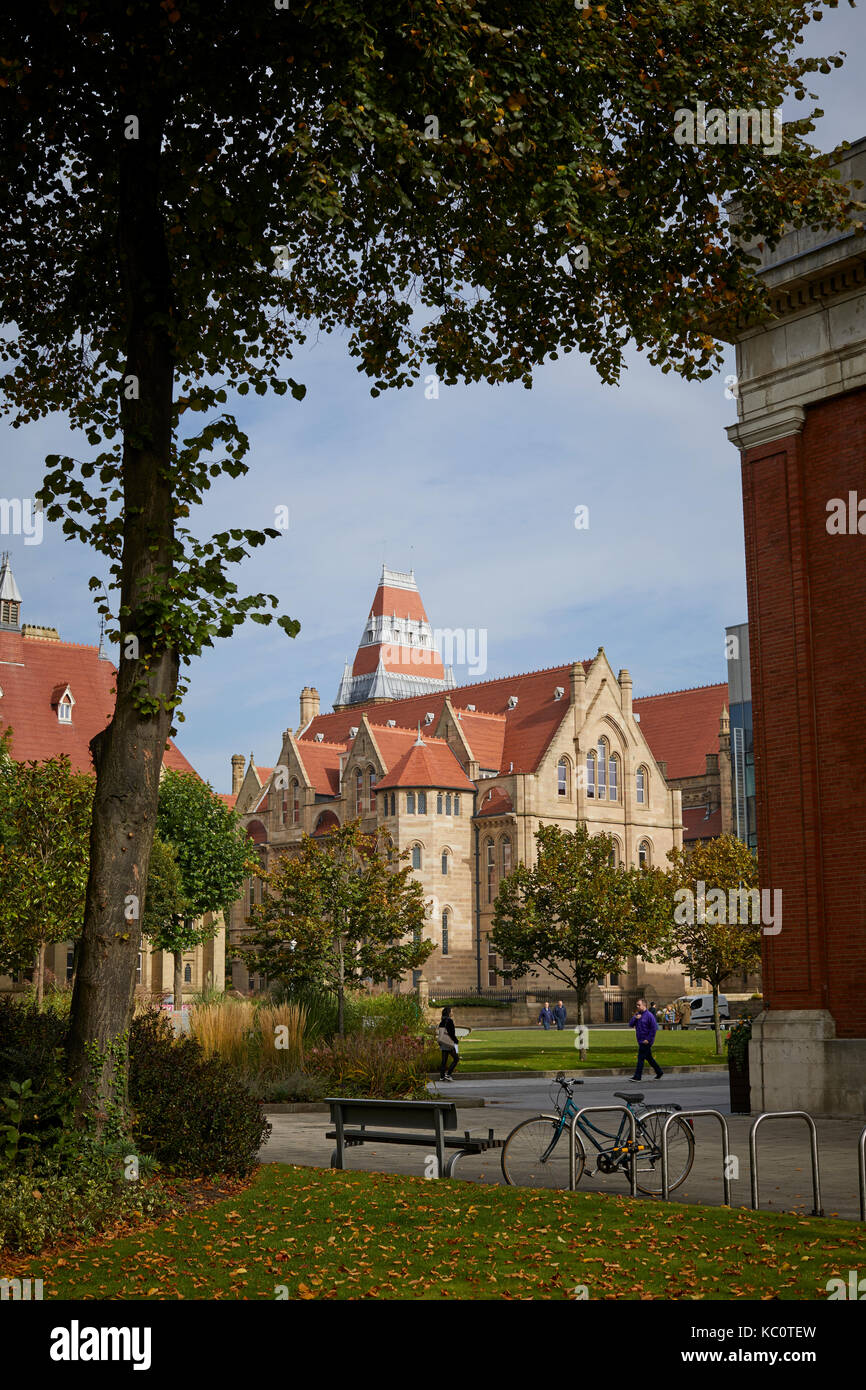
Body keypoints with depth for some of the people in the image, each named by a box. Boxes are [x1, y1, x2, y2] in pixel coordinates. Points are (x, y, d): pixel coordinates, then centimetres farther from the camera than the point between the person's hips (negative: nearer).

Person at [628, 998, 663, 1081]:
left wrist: (648, 1039, -18)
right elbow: (630, 1025, 8)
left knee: (641, 1058, -9)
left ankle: (637, 1077, -6)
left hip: (646, 1042, -8)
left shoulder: (649, 1015, -13)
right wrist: (635, 1018, -11)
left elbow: (654, 1029, -16)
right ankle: (659, 1072, 26)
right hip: (640, 1041, 8)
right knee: (649, 1058, 15)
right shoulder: (637, 1014, 12)